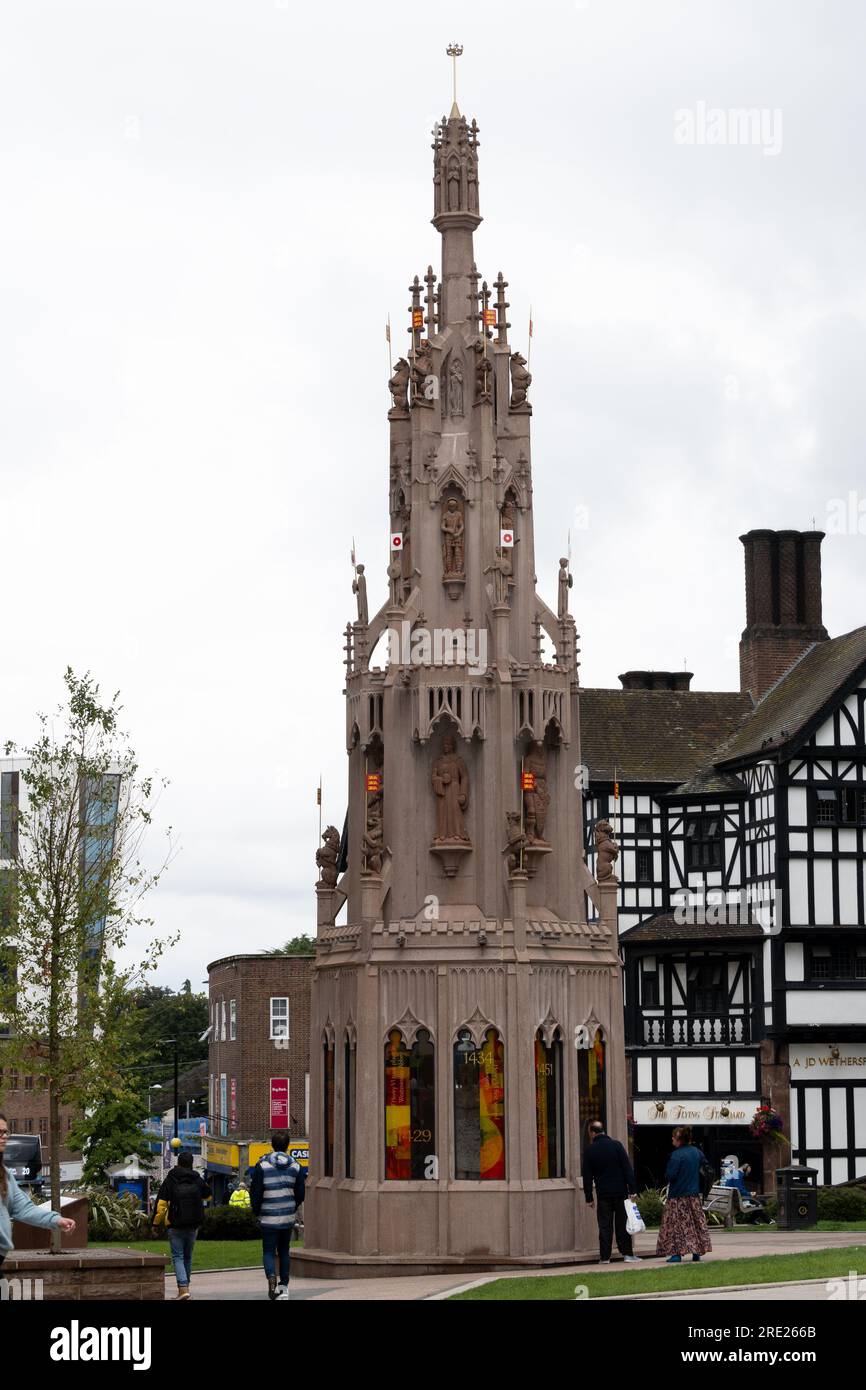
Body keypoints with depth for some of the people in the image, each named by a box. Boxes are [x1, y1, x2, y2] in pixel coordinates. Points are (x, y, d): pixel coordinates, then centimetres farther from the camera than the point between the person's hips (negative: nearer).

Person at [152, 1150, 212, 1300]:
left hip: (175, 1226, -3)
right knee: (188, 1257, 17)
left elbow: (160, 1204, -9)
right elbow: (208, 1194, 23)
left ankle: (183, 1288, -20)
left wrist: (156, 1223, -1)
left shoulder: (170, 1181, -6)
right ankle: (184, 1286, 24)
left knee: (178, 1257, -4)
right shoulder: (198, 1180, 3)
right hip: (193, 1226, 3)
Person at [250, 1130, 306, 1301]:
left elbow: (255, 1192, -7)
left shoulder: (262, 1166, -9)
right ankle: (284, 1285, 14)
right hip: (288, 1217, 3)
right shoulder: (296, 1167, 0)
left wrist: (257, 1212, 9)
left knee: (268, 1251, 2)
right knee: (284, 1251, 16)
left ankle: (271, 1276, -25)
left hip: (269, 1218, -3)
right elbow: (300, 1194, 3)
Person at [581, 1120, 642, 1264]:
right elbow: (627, 1168, -4)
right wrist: (632, 1190, -2)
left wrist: (589, 1197, 7)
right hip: (620, 1191, 0)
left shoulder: (589, 1150, -1)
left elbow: (587, 1176, 2)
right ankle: (627, 1254, 4)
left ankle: (605, 1257, 2)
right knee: (622, 1224, 6)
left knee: (605, 1225, 4)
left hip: (603, 1193, 0)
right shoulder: (616, 1145, -2)